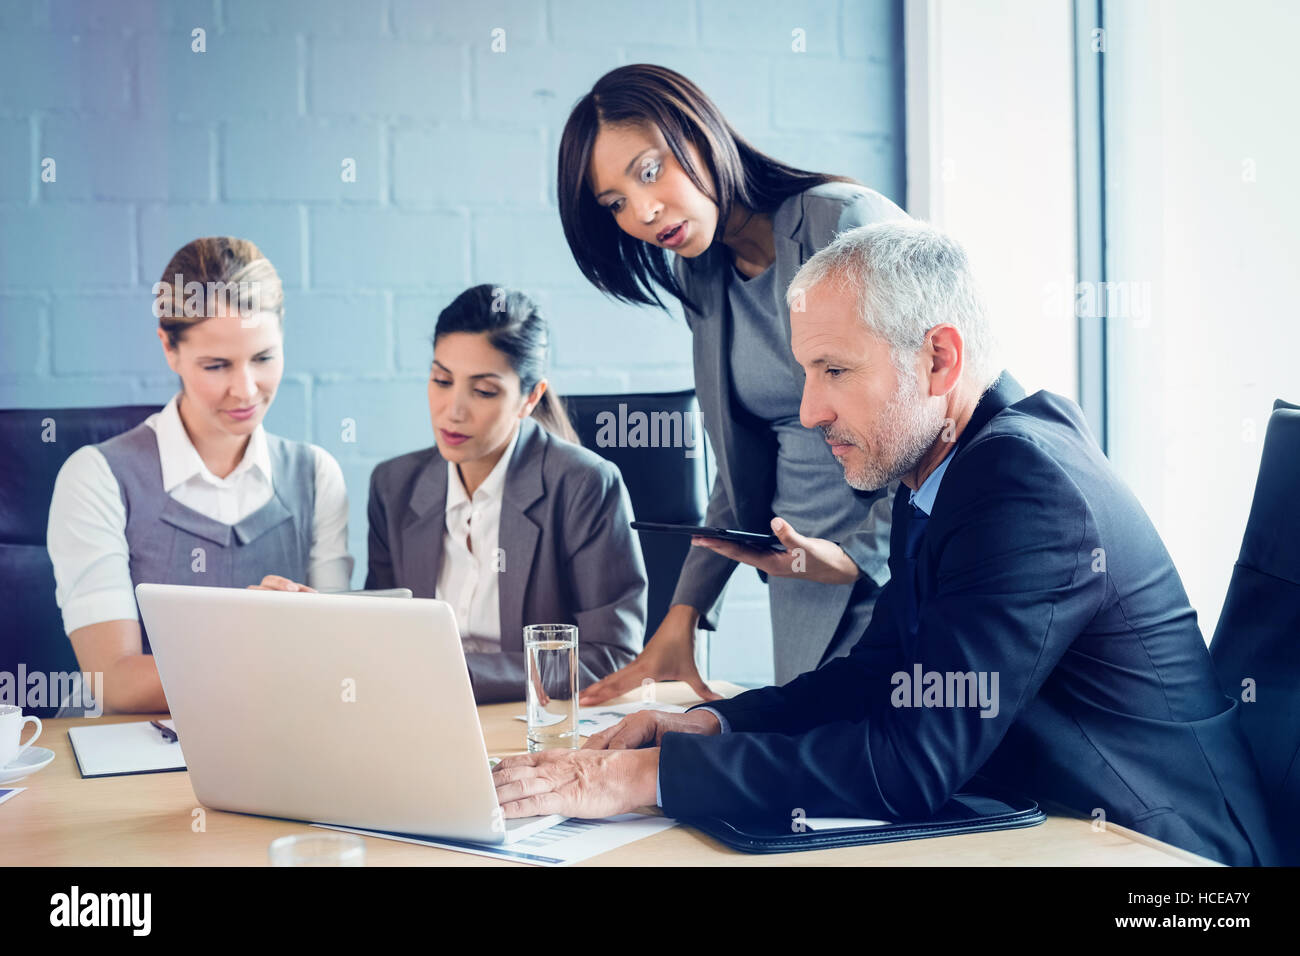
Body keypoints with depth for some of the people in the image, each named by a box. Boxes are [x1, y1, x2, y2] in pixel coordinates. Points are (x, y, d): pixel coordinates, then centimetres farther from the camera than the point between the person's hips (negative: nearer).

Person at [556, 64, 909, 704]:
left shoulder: (849, 222, -10)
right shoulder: (705, 287, 11)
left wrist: (862, 554, -23)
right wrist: (683, 615, 7)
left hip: (903, 563, -5)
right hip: (802, 577, 6)